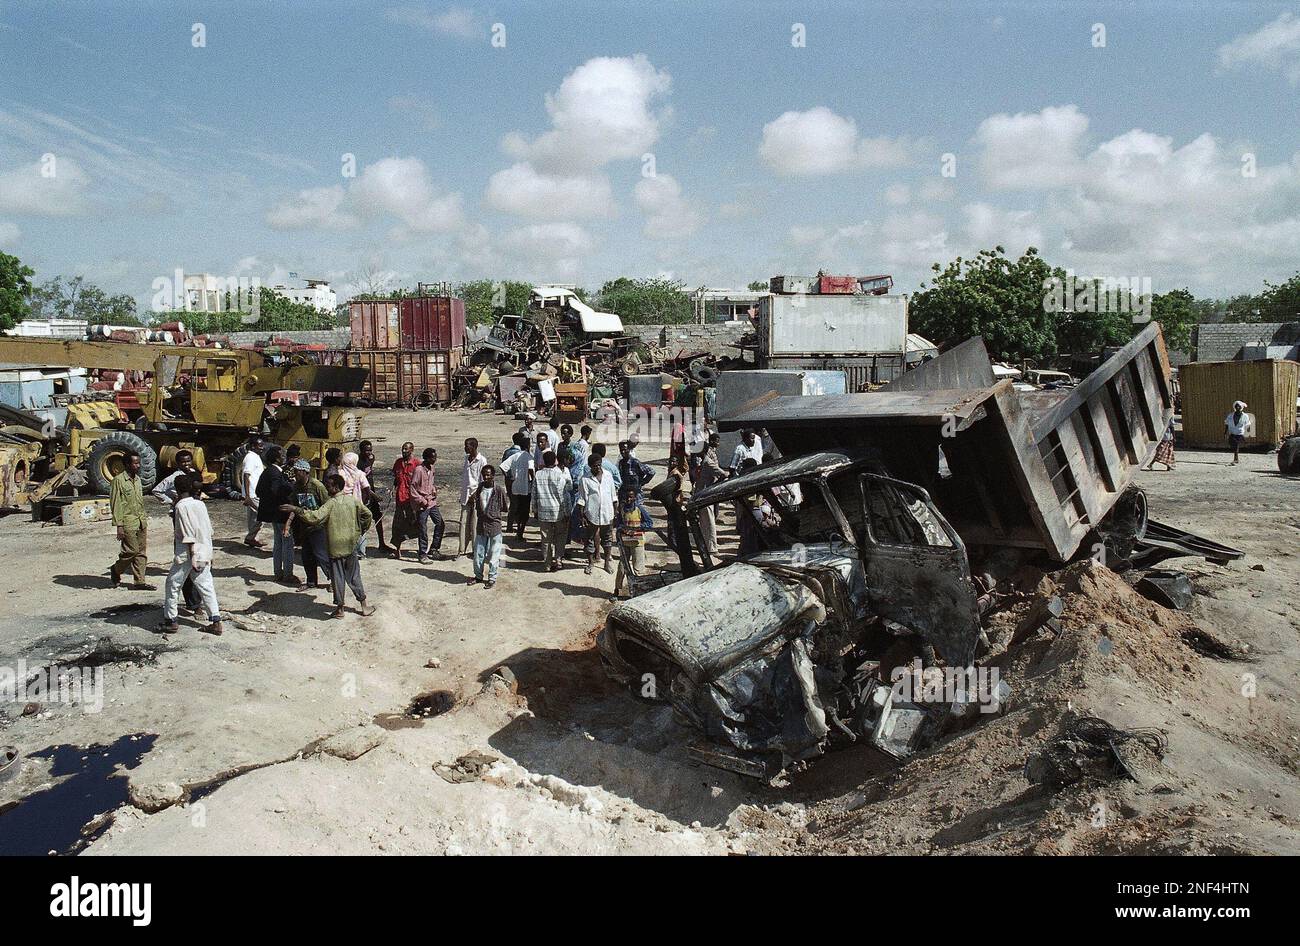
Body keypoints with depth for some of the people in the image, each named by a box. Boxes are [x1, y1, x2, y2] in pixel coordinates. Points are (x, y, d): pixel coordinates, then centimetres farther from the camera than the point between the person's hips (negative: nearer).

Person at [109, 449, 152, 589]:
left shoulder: (137, 479, 12)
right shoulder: (118, 480, -11)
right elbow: (115, 505, -13)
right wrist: (119, 526, -16)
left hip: (141, 522, 7)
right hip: (128, 523, -7)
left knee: (142, 552, 6)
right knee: (131, 551, -6)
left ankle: (139, 581, 10)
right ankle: (116, 570, 20)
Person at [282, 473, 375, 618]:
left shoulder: (331, 503, -15)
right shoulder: (353, 500, 1)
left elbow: (315, 517, -27)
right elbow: (368, 515, 8)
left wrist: (296, 509, -25)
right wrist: (361, 531, 19)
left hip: (336, 547, -5)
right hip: (351, 545, 5)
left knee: (337, 578, 5)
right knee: (354, 576, 14)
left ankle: (339, 609, 13)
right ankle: (364, 606, 17)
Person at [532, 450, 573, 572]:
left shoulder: (538, 475, -3)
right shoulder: (561, 475, -12)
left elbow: (534, 494, 3)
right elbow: (565, 496, -10)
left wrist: (535, 511, 14)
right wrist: (567, 513, -2)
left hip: (543, 512, 2)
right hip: (559, 512, -2)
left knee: (546, 539, 10)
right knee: (560, 537, 15)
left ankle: (547, 564, 16)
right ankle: (557, 559, 4)